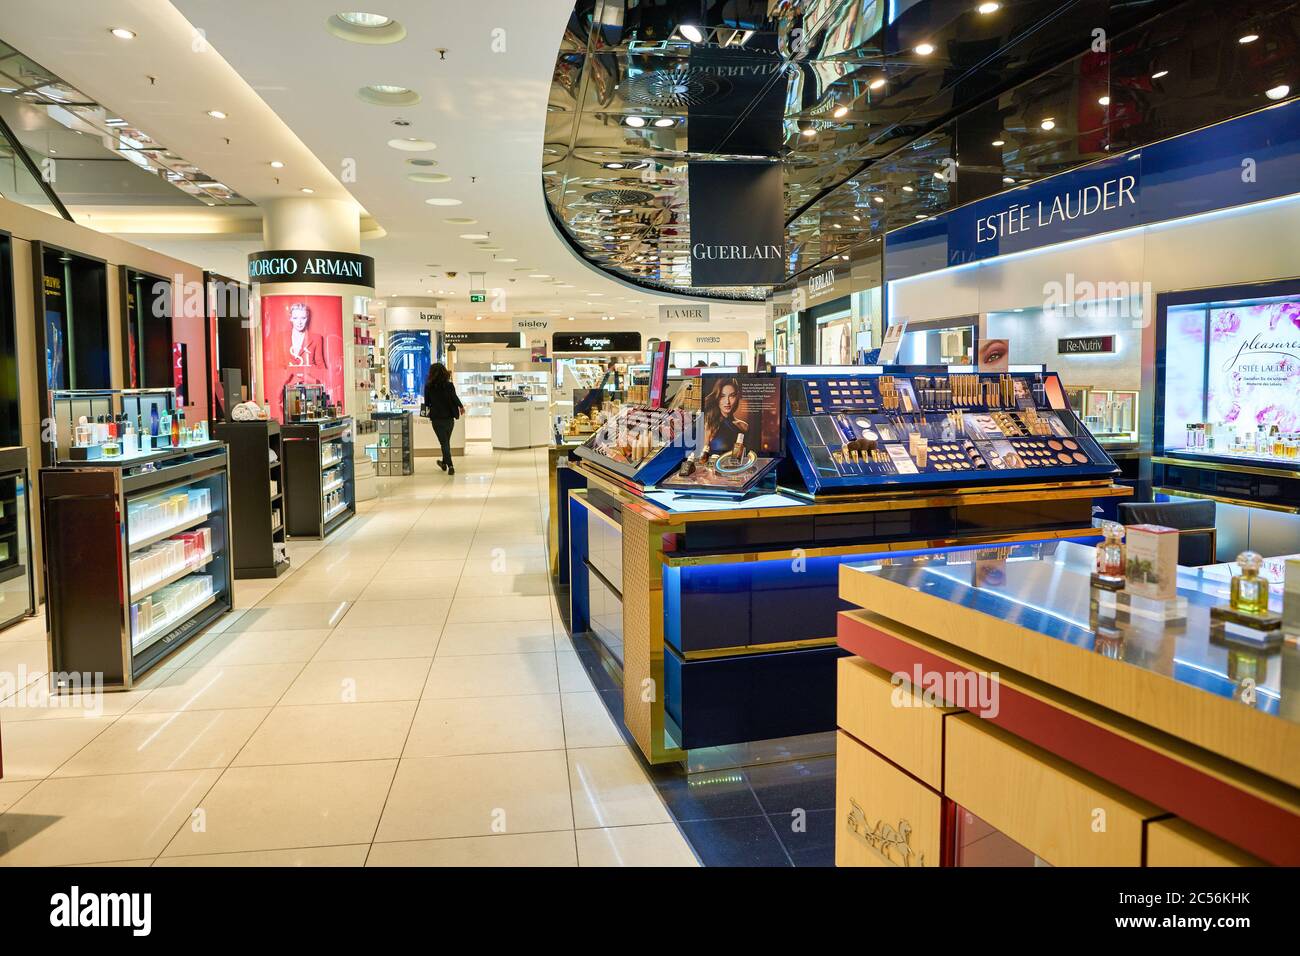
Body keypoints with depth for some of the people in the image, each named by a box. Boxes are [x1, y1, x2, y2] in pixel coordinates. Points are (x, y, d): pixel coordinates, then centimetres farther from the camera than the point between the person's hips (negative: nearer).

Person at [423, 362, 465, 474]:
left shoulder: (428, 386, -6)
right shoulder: (449, 385, -7)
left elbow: (427, 402, 4)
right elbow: (455, 398, -6)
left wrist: (428, 410, 25)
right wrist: (461, 407, 14)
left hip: (436, 418, -1)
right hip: (449, 417, 1)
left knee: (444, 442, 3)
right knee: (446, 441, 18)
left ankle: (450, 466, -7)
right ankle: (444, 463, 33)